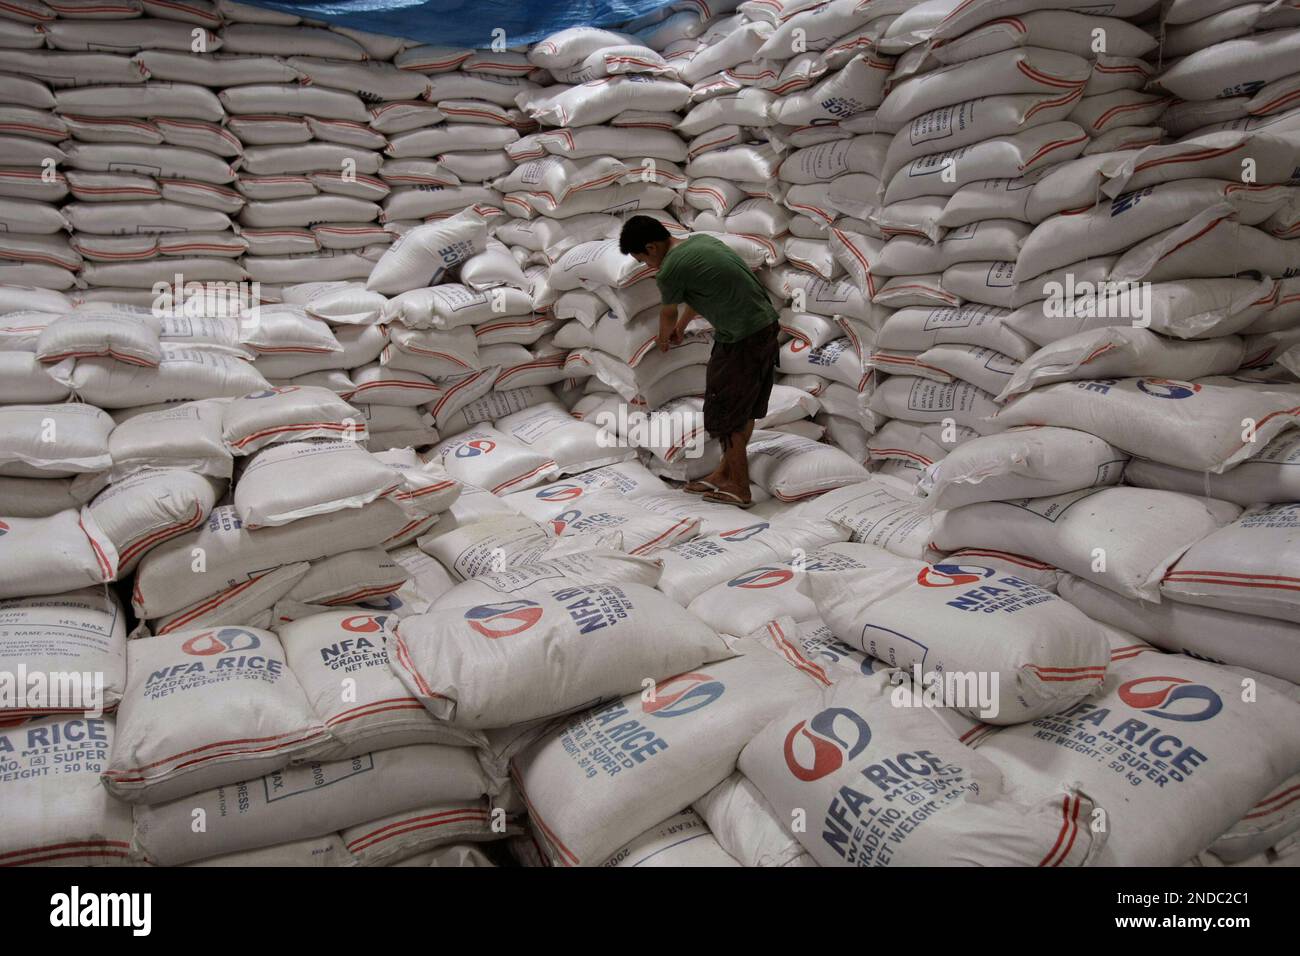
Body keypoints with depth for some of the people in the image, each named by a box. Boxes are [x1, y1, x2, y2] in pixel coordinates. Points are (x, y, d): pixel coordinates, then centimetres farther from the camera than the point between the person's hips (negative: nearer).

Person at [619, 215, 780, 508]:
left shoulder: (670, 270, -14)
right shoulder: (701, 240, 12)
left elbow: (667, 314, 7)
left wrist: (665, 339, 28)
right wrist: (682, 324, 42)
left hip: (741, 341, -9)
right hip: (766, 327, 9)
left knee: (728, 414, 5)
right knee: (745, 409, 17)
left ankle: (739, 488, 15)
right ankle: (726, 472, 30)